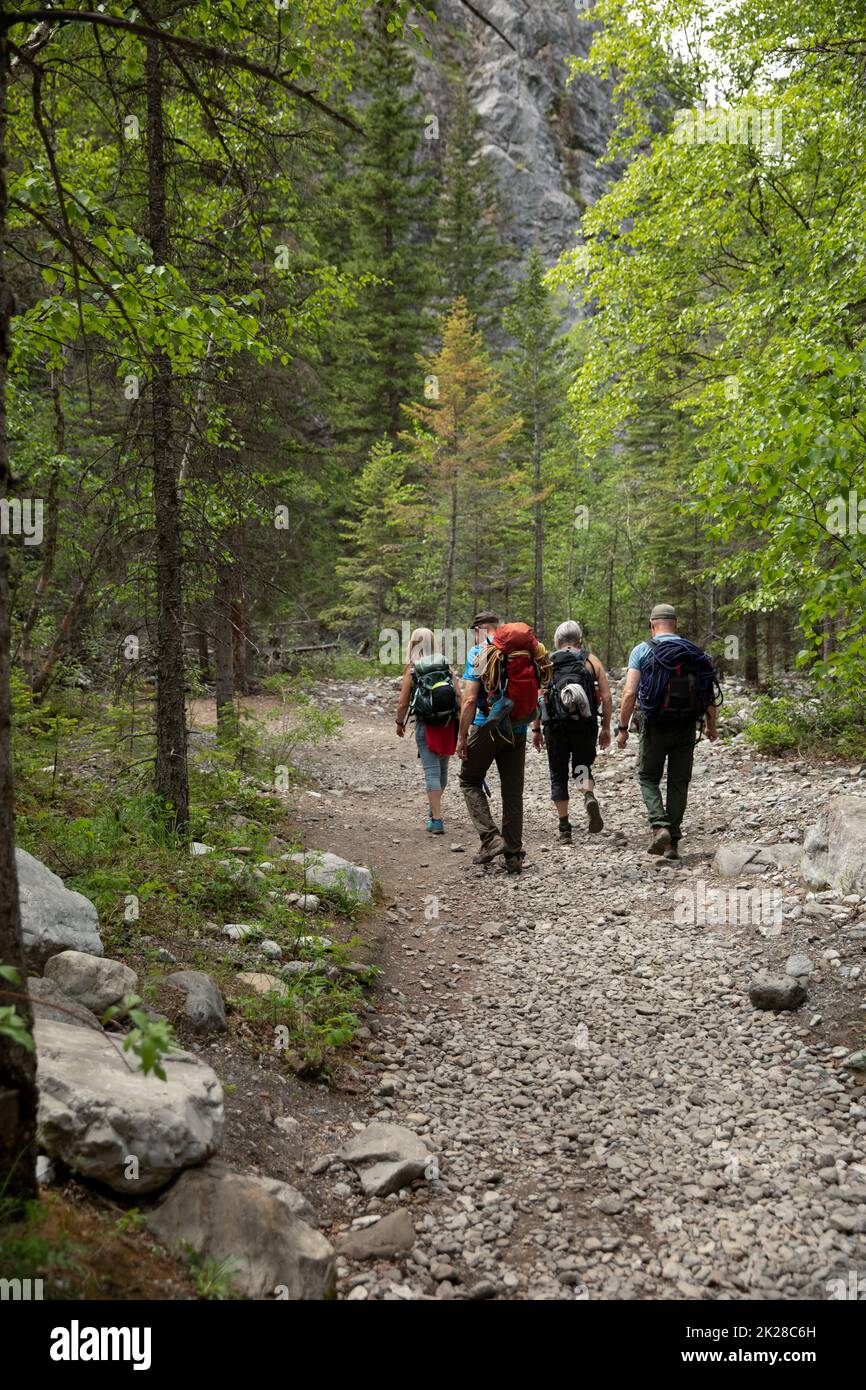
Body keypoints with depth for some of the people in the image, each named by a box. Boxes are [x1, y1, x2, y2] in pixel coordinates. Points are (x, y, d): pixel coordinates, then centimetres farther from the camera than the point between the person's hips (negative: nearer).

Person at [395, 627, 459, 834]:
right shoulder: (446, 666, 4)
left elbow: (403, 702, -4)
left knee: (432, 771, -3)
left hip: (426, 725, -3)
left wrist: (400, 723, 12)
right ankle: (434, 807, 36)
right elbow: (458, 695, 0)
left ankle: (437, 819, -7)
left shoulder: (411, 669, -4)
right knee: (442, 768, 17)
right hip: (448, 724, 4)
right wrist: (459, 722, 10)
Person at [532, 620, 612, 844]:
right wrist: (606, 728, 7)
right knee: (582, 767, 19)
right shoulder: (592, 661, 7)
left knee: (558, 776, 10)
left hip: (556, 725, 0)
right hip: (585, 725, 0)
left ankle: (564, 829, 7)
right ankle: (589, 797, -13)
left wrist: (536, 730, 6)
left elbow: (537, 699, -1)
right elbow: (606, 697, 1)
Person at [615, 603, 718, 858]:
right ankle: (672, 843, 10)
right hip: (687, 728, 3)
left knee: (648, 778, 13)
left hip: (655, 726, -2)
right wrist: (711, 725, 17)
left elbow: (630, 693, -12)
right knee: (679, 782, 11)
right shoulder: (694, 652, 5)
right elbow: (710, 694, 4)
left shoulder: (642, 650, -3)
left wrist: (622, 727, -5)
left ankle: (660, 827, -8)